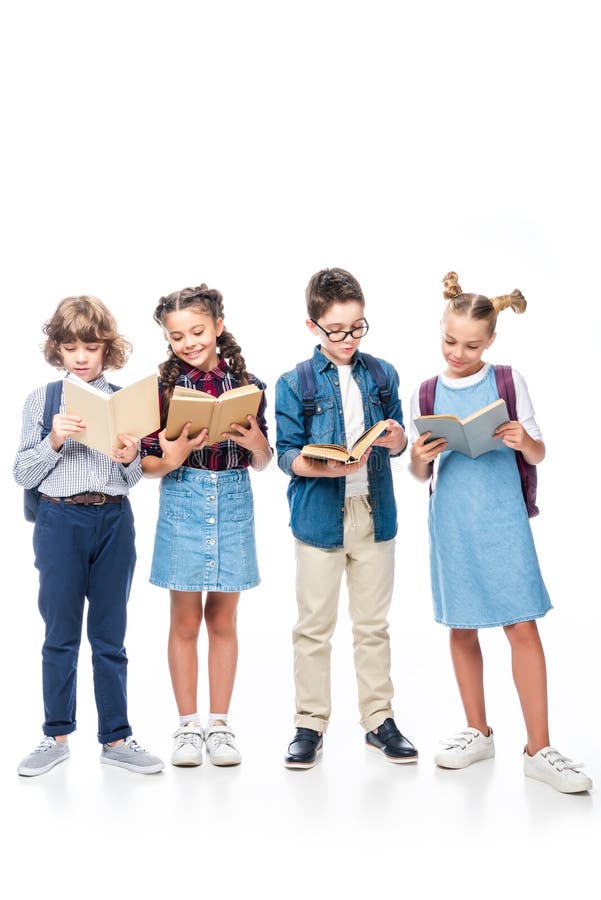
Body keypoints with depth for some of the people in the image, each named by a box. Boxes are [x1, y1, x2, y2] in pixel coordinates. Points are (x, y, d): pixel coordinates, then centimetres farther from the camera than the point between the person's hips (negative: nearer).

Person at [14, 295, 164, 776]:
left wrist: (131, 459, -14)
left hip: (114, 521, 1)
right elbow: (22, 473, 0)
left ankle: (116, 737, 19)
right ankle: (57, 736, 23)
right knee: (61, 635, 9)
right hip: (60, 520, -1)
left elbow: (132, 480, 8)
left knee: (110, 636, 9)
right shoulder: (42, 400, 1)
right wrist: (54, 441, -15)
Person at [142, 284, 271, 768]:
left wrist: (255, 441, -12)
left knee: (223, 620, 10)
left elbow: (262, 461, 9)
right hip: (183, 505, -1)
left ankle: (219, 724, 21)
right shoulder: (163, 386, -2)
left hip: (233, 506, 1)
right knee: (185, 621, 7)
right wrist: (172, 459, -22)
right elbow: (148, 463, -2)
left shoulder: (247, 383, 2)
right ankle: (188, 726, 19)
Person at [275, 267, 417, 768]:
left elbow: (395, 442, 11)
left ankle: (379, 720, 23)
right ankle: (310, 724, 18)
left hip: (374, 513, 3)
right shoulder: (296, 384, -3)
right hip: (320, 515, -2)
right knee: (315, 626, 5)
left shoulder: (382, 375, 6)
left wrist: (397, 440, -12)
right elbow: (287, 453, -6)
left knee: (373, 624, 11)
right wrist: (324, 467, -24)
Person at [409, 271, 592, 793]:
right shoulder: (427, 394, 6)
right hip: (452, 524, 2)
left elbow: (539, 455, 6)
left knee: (523, 627, -5)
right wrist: (419, 458, -11)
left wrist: (524, 442, -16)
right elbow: (422, 475, 11)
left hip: (503, 520, -2)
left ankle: (539, 749, 3)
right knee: (462, 627, 10)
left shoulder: (509, 383, 1)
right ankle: (478, 732, 26)